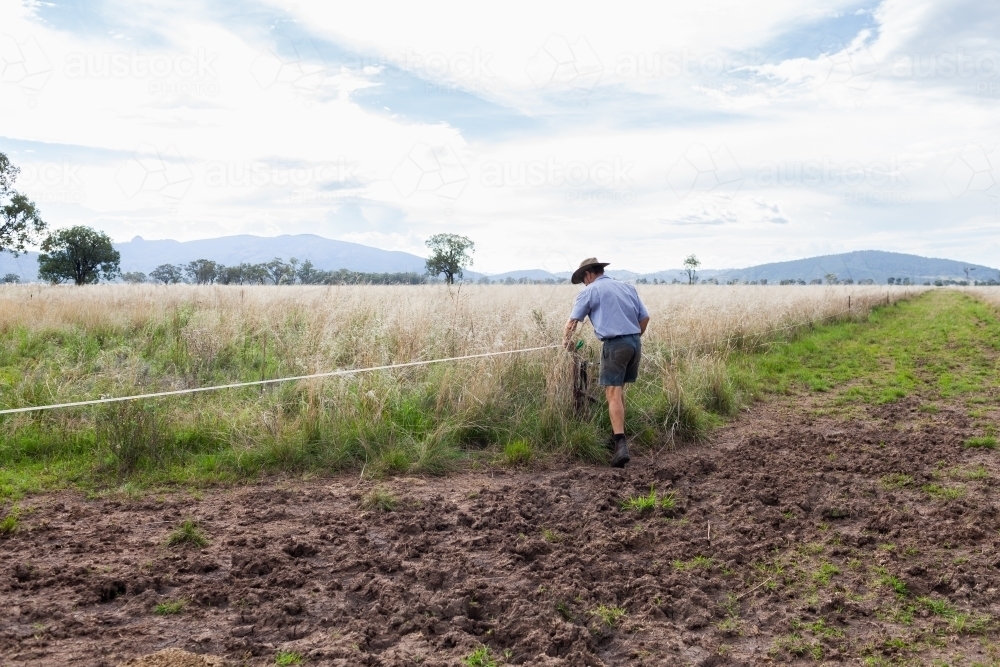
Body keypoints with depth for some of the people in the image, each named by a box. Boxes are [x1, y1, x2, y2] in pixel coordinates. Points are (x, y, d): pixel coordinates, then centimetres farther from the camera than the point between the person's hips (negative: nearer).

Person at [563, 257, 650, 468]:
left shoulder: (590, 291, 2)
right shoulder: (627, 287, 18)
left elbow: (573, 320, 2)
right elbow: (645, 317, 16)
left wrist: (567, 339, 19)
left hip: (615, 345, -6)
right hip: (635, 343, 6)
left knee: (613, 393, -8)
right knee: (620, 389, 21)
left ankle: (621, 444, -19)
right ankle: (619, 431, 30)